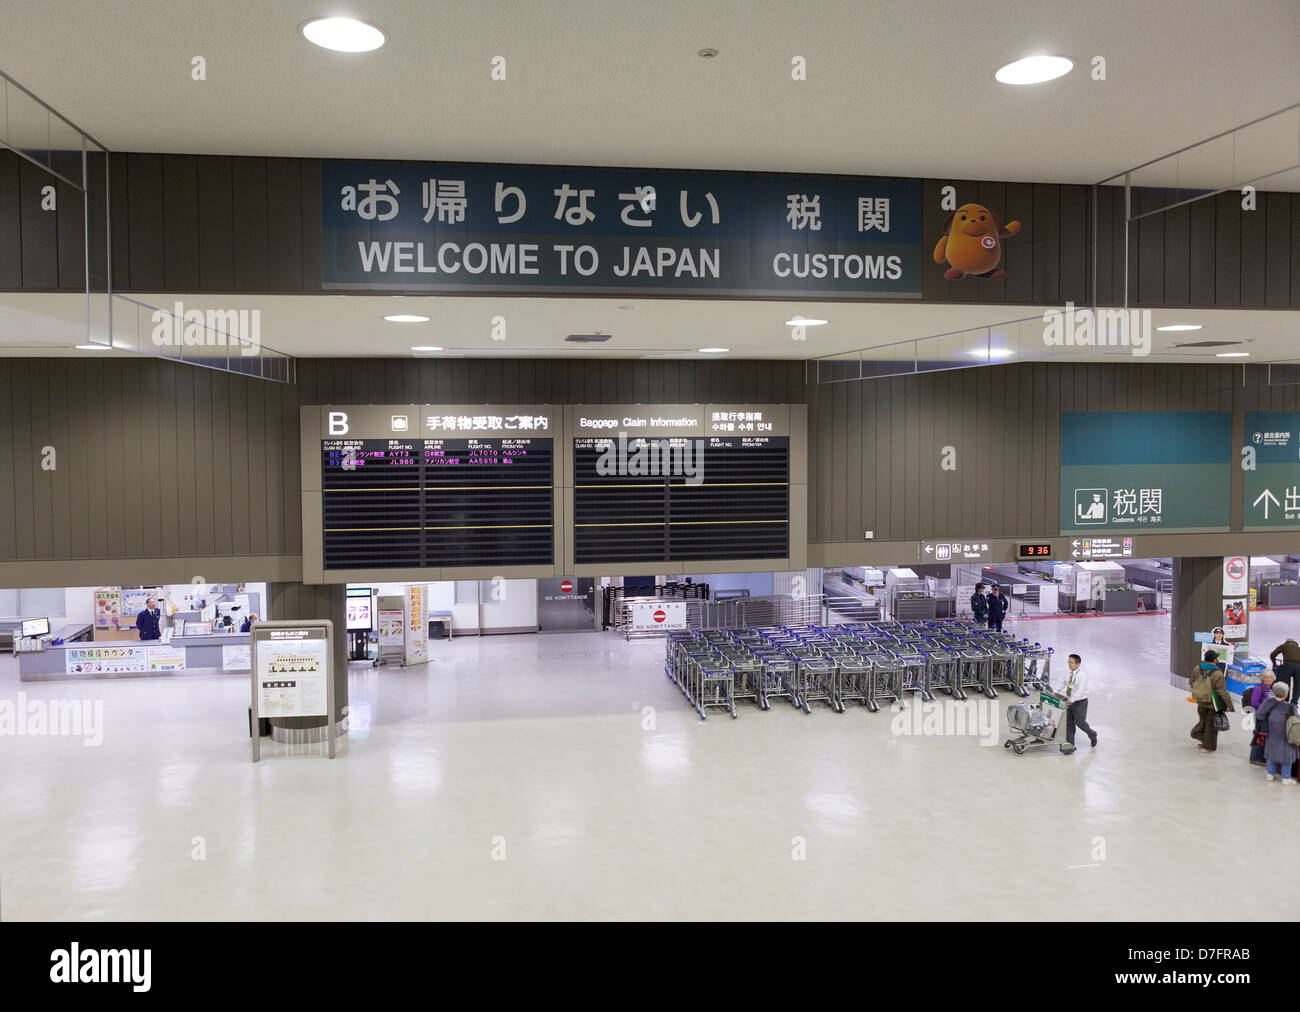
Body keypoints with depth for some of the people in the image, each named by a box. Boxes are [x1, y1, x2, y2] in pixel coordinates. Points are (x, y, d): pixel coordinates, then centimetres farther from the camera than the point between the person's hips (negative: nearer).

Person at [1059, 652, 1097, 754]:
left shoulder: (1082, 676, -20)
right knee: (1069, 723, 6)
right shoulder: (1070, 674, 4)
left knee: (1080, 722, 1)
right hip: (1071, 702, 7)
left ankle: (1092, 735, 31)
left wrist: (1072, 700, -38)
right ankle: (1070, 744, 11)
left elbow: (1080, 691, -29)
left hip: (1080, 702, -7)